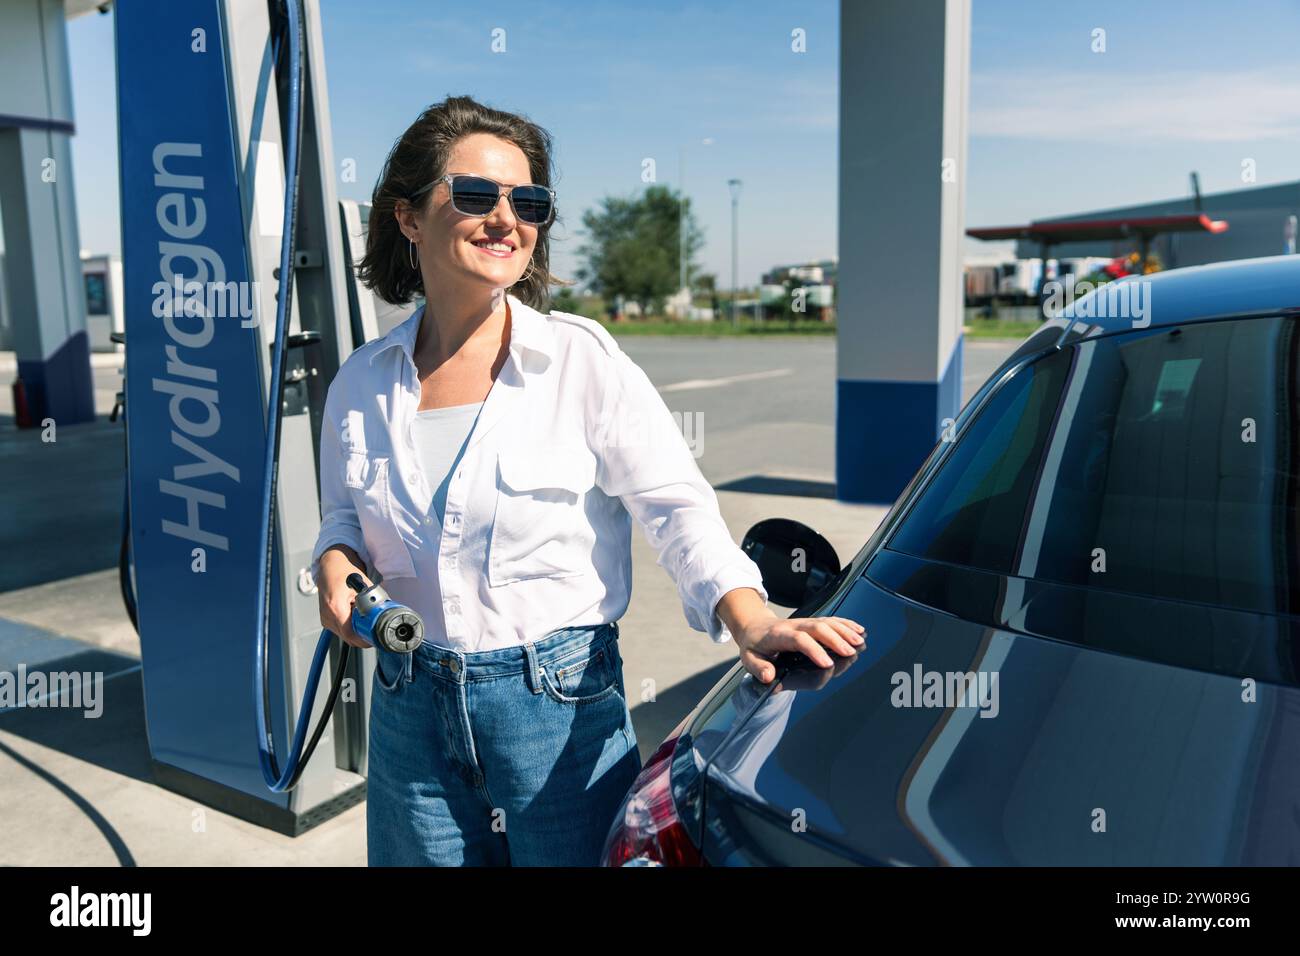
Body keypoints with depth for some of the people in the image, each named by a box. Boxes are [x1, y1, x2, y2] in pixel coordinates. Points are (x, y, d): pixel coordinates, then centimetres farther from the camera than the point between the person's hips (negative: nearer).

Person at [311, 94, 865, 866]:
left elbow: (678, 507, -14)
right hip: (411, 711, 3)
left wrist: (748, 619, -30)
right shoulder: (363, 383, 3)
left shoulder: (583, 360, -9)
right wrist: (336, 569, -6)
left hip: (561, 709, -3)